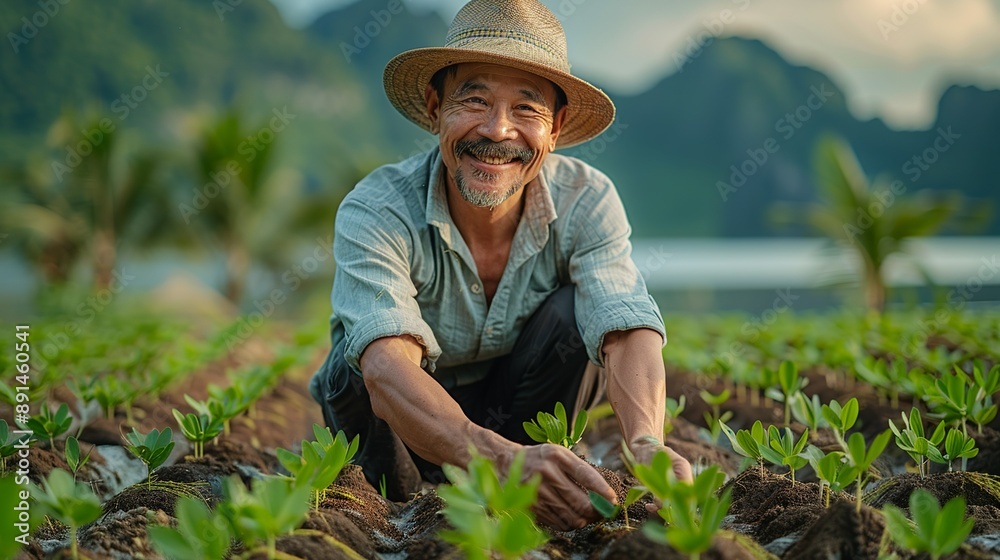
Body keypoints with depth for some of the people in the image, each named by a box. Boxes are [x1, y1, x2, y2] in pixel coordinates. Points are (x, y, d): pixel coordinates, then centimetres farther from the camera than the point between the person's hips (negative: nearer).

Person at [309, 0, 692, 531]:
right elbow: (387, 370, -46)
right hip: (399, 423, -2)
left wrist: (647, 447, -57)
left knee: (575, 310, -26)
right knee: (353, 371, -34)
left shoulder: (586, 202, -21)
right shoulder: (376, 211, -30)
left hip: (518, 413, 2)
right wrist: (503, 459, -65)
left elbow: (630, 335, -35)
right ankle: (402, 502, -5)